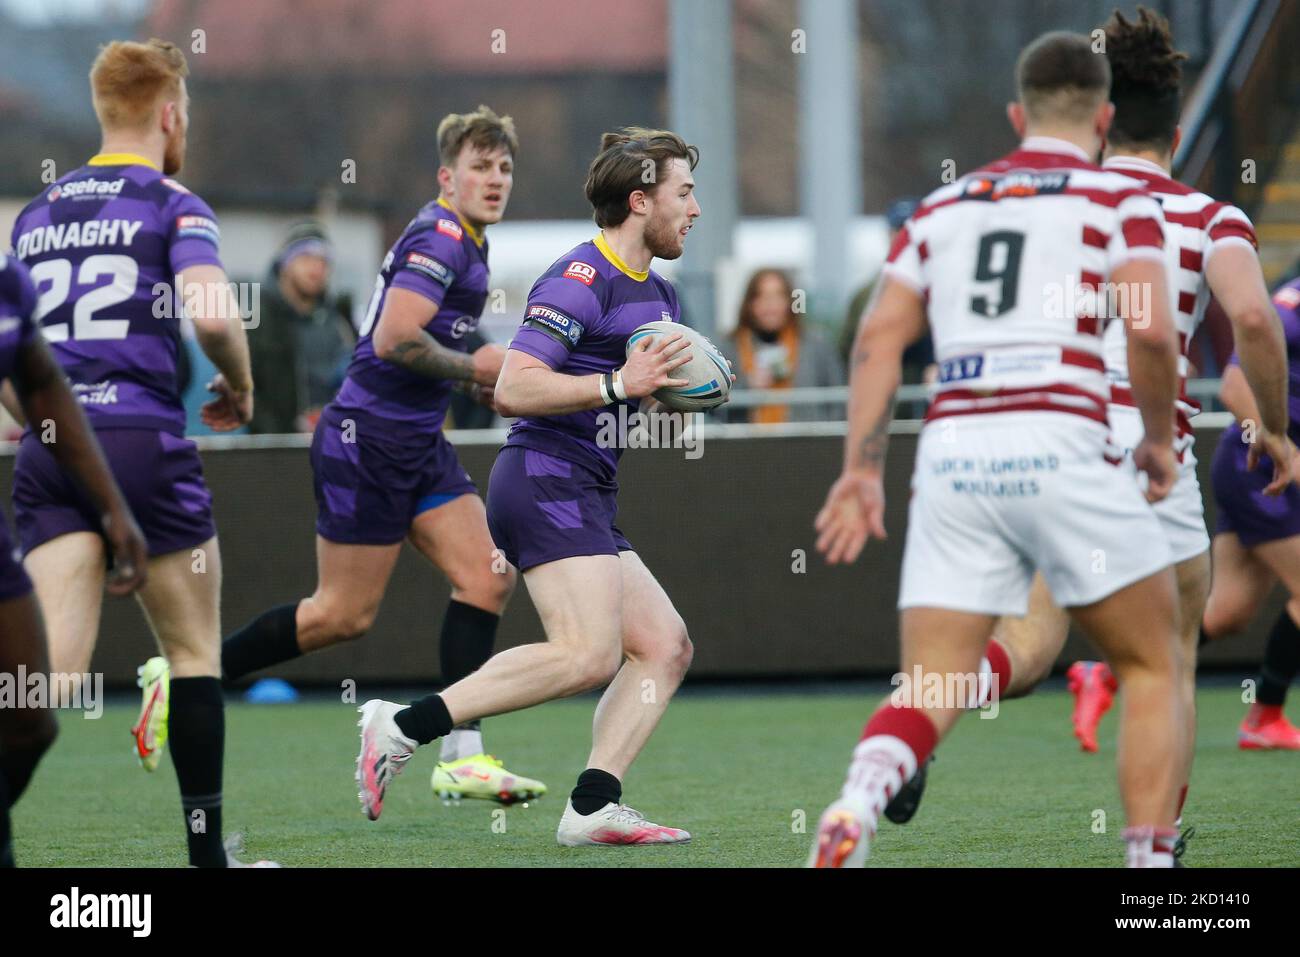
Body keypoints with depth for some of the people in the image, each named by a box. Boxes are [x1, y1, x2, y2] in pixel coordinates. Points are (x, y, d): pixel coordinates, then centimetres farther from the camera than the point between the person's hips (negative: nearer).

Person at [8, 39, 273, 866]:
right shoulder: (174, 206, -2)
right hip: (143, 441, -4)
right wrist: (240, 389, 1)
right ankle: (207, 850, 14)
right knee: (194, 650, 11)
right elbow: (212, 311, -18)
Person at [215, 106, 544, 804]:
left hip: (419, 445, 10)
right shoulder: (440, 238, -16)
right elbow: (392, 340, -26)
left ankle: (461, 757, -2)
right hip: (367, 439, -10)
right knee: (345, 614, -3)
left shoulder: (464, 242, 16)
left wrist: (481, 378, 14)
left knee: (487, 578, -2)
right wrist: (473, 367, -15)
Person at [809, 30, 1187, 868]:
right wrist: (1160, 438, 7)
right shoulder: (1118, 199, 5)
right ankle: (1151, 859, 5)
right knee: (1153, 666, 13)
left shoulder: (943, 206, 18)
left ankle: (859, 800, -27)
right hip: (1060, 446, -4)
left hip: (951, 453, 4)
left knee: (931, 694, 2)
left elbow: (880, 337, 11)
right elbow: (1151, 328, -8)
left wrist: (862, 469, 10)